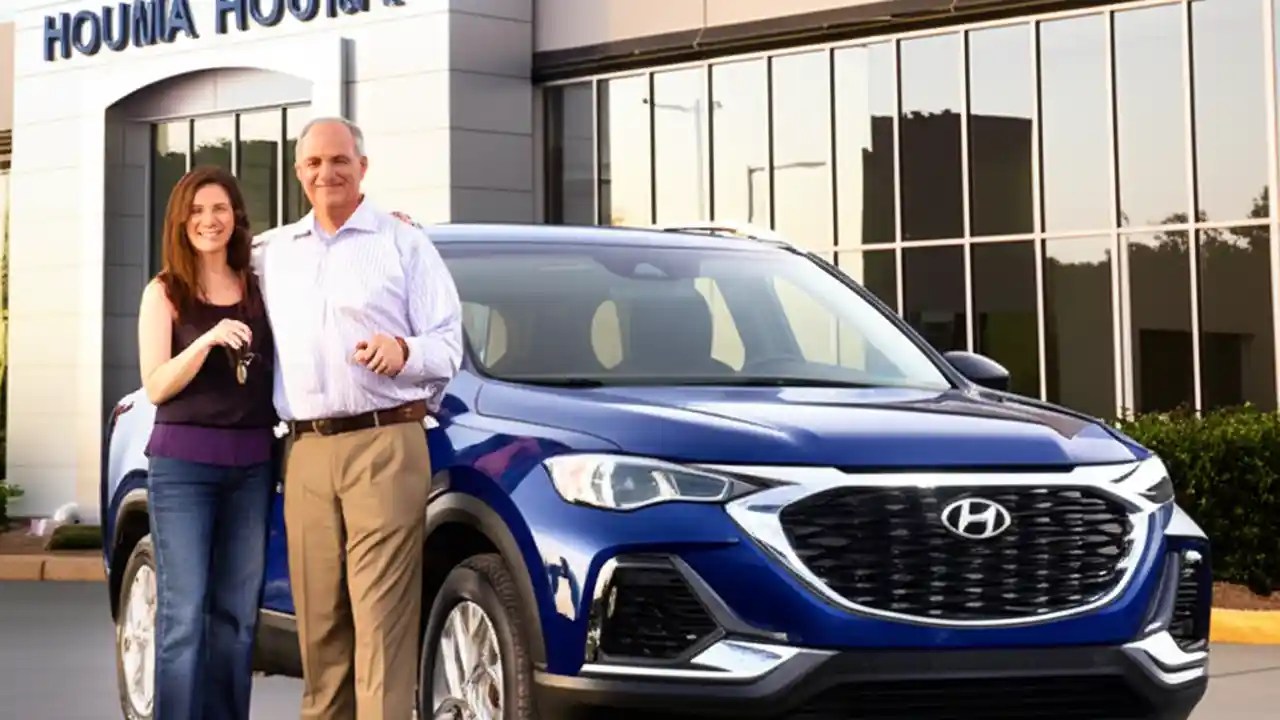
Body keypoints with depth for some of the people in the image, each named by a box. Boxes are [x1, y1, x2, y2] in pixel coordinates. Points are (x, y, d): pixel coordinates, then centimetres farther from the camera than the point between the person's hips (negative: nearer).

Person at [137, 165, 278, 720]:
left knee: (238, 613, 5)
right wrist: (207, 341, -23)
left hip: (252, 463, 4)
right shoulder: (164, 293, 1)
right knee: (184, 615, -8)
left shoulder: (259, 289, 10)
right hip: (182, 461, -4)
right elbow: (155, 387, -5)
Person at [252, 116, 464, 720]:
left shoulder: (403, 244, 7)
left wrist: (404, 352, -15)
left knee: (381, 613, -10)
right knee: (317, 615, 4)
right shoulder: (276, 250, 20)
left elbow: (448, 345, 3)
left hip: (384, 447, -4)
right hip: (306, 452, 4)